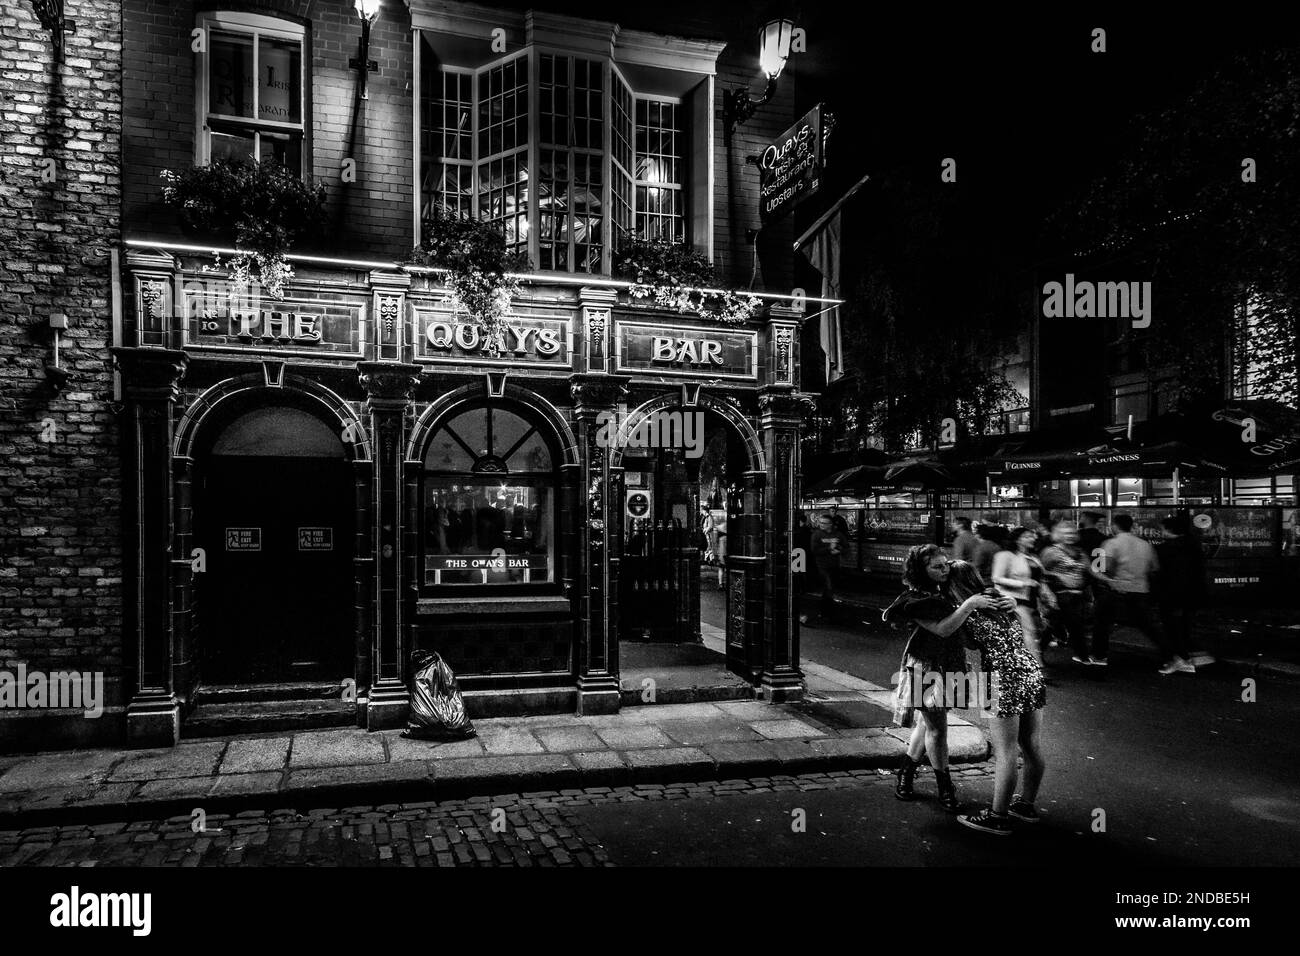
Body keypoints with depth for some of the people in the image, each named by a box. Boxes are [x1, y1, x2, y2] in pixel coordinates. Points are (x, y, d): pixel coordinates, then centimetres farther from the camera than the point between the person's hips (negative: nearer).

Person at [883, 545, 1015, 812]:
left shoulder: (946, 591, 3)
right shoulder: (915, 599, -17)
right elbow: (943, 629, -25)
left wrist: (1002, 604, -14)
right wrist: (969, 604, -29)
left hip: (948, 666, 7)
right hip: (925, 667, -7)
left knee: (928, 723, 16)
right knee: (937, 728, 0)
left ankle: (906, 772, 33)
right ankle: (945, 790, 14)